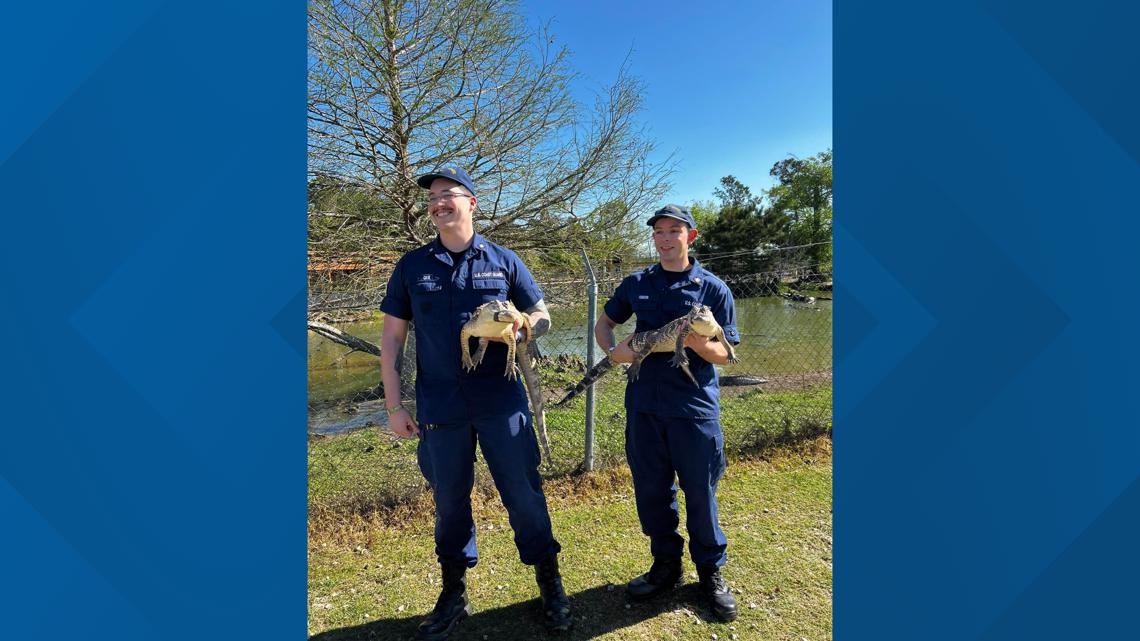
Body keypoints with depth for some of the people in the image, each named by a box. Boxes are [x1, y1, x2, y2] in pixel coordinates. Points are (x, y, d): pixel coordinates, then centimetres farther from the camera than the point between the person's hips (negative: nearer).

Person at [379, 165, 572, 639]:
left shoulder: (503, 260, 3)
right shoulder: (412, 265, 5)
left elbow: (542, 316, 8)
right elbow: (391, 338, 6)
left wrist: (519, 326, -15)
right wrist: (394, 406, 1)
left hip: (501, 402, -1)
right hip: (439, 408, 1)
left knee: (524, 495, 7)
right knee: (449, 502, 13)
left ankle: (549, 584, 29)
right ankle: (454, 594, 34)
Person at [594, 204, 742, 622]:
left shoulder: (712, 288, -1)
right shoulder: (636, 283, 7)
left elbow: (725, 355, -2)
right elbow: (604, 324, 17)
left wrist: (696, 341, -23)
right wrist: (614, 350, -4)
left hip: (694, 407, -3)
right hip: (643, 406, 3)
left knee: (700, 493, 8)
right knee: (650, 491, 13)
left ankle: (710, 571, 30)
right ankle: (666, 564, 33)